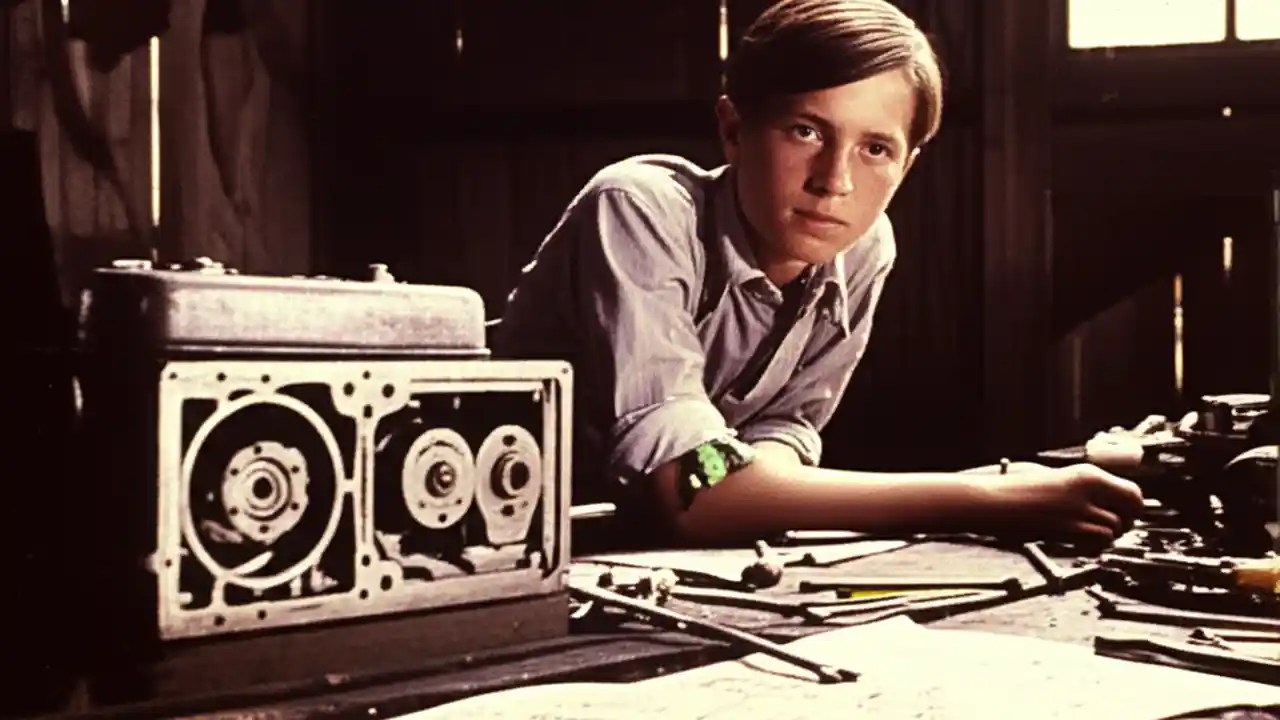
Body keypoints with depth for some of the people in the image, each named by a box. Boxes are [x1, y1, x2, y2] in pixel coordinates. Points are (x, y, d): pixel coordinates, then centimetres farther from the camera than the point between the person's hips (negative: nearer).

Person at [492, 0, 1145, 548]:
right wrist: (990, 501, -35)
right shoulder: (641, 211, -26)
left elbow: (782, 424, 4)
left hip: (647, 561, 5)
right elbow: (686, 492, -35)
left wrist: (761, 481, -21)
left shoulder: (863, 251, -9)